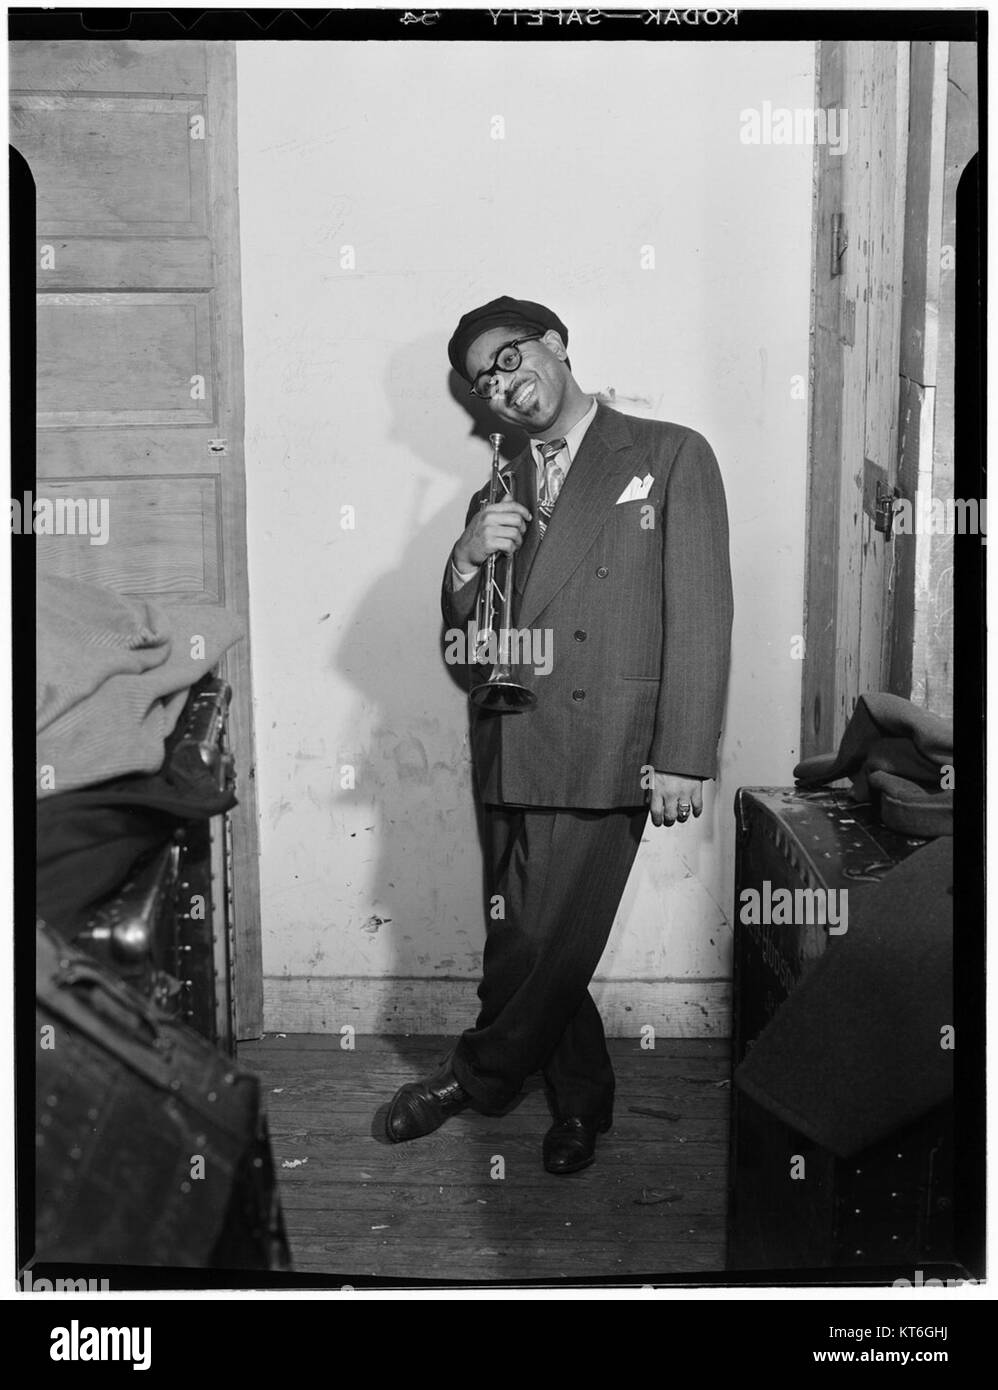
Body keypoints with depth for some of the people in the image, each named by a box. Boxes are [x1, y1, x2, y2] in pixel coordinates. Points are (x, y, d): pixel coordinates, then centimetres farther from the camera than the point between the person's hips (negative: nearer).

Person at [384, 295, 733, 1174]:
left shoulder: (670, 456, 3)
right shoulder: (498, 494, 19)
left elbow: (700, 615, -4)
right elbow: (464, 645, 17)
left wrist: (683, 756, -11)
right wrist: (467, 564, -5)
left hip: (605, 757, -5)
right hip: (510, 759, 6)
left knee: (554, 949, -4)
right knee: (523, 946, 9)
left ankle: (475, 1079, 21)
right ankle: (583, 1103, 30)